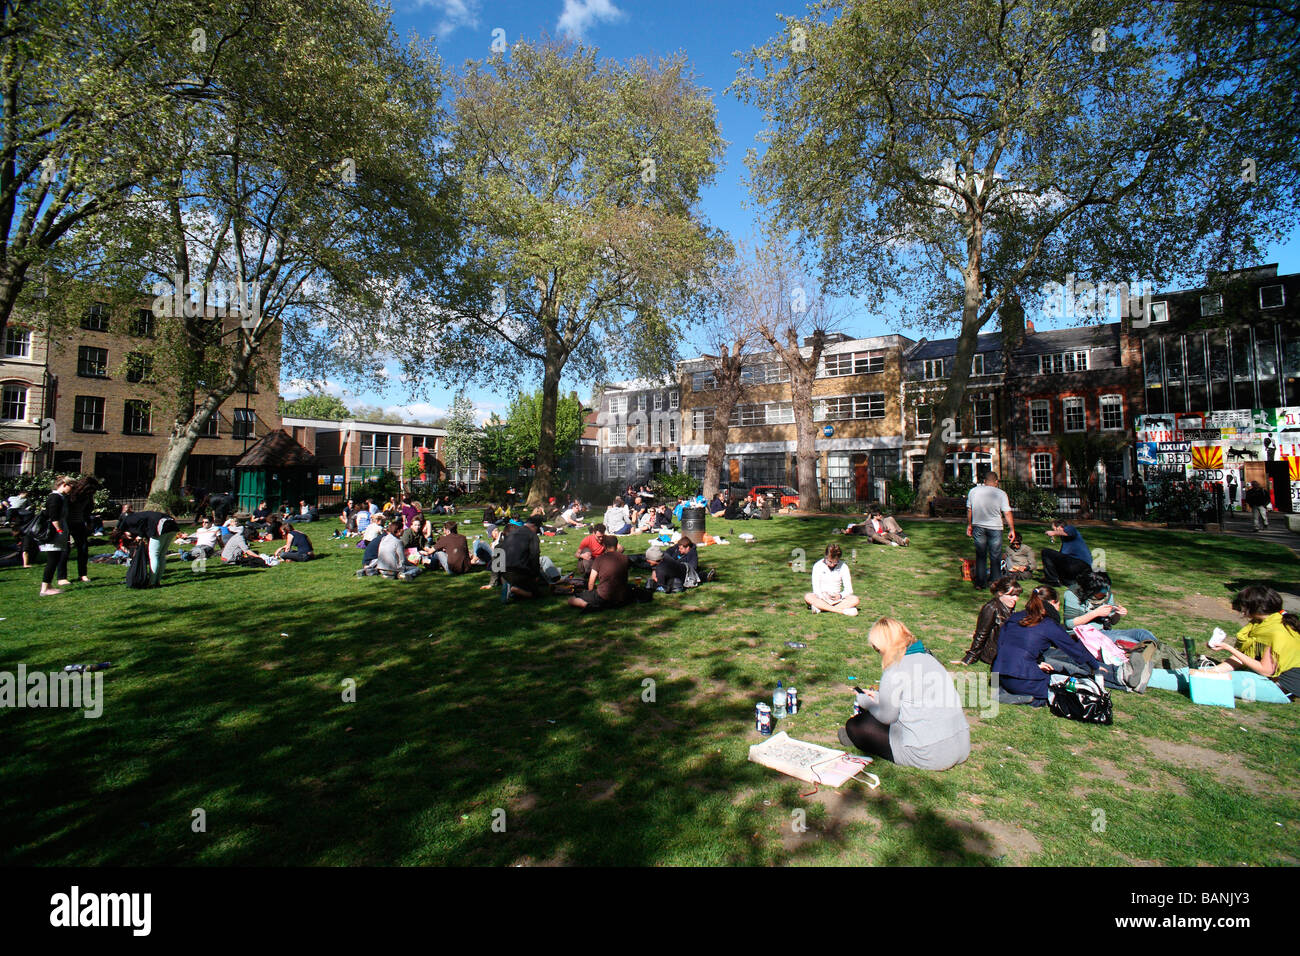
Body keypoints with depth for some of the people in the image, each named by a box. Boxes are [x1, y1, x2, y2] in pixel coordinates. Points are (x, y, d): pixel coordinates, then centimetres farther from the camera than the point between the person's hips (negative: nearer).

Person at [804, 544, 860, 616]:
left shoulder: (843, 567, 0)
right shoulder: (817, 566, -5)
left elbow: (849, 590, -2)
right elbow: (816, 589, -9)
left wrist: (840, 595, -23)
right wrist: (824, 596, -29)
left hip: (836, 599, 2)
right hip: (821, 599, -1)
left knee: (855, 599, -26)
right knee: (808, 597, -33)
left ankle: (820, 608, -32)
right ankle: (842, 610, -36)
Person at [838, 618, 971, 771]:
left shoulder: (895, 671, -16)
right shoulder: (927, 656, 9)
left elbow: (887, 716, -7)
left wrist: (865, 701, 13)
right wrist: (879, 696, 30)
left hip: (929, 756, -8)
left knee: (854, 725, 2)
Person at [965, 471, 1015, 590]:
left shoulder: (973, 491, 1)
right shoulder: (1001, 493, -6)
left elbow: (969, 510, 7)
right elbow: (1007, 513, -6)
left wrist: (969, 525, 18)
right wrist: (1012, 529, 1)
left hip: (978, 527, 2)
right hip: (995, 527, -2)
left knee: (980, 555, 11)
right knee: (995, 557, 8)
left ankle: (980, 583, 13)